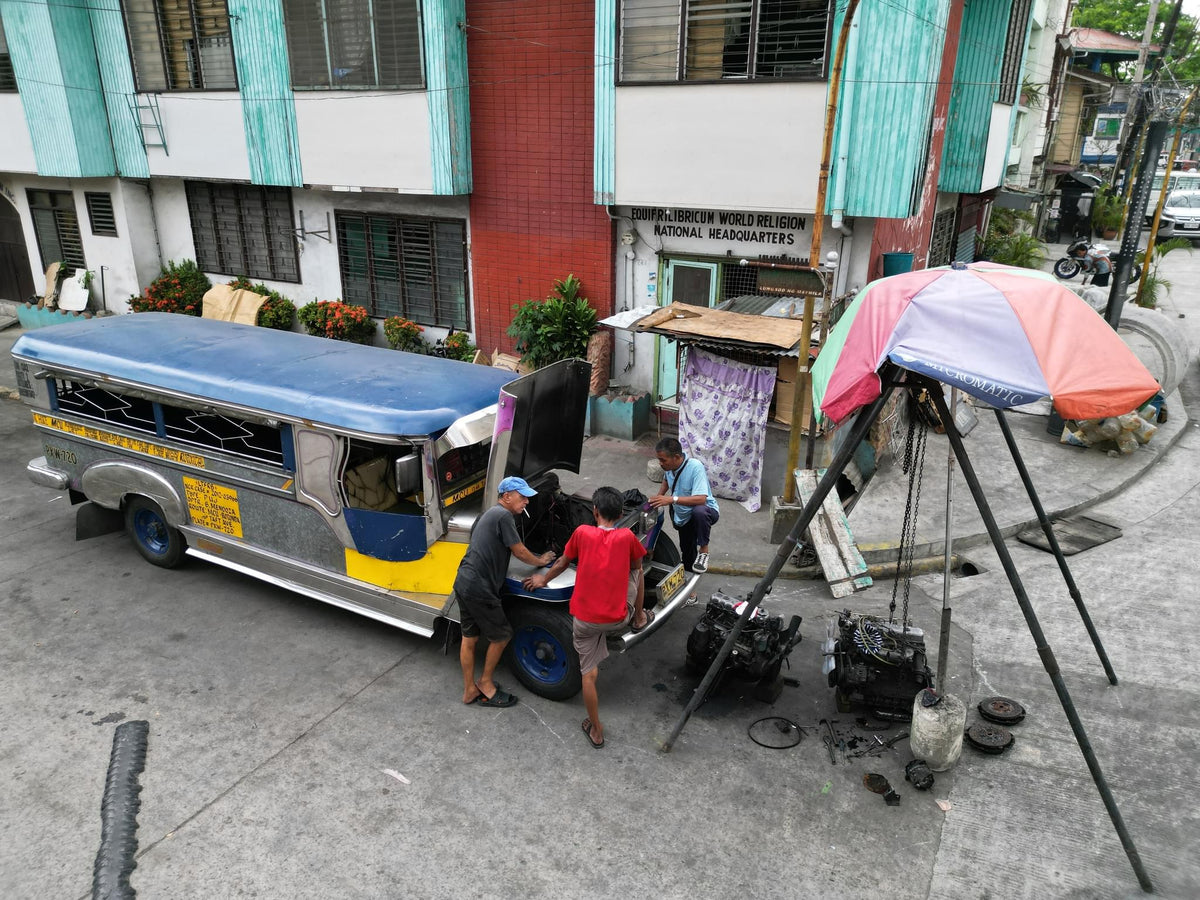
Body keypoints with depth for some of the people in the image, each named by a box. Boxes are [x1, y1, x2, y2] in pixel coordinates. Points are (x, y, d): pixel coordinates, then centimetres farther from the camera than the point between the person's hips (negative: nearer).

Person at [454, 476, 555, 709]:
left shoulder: (490, 513, 20)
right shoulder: (504, 516, -12)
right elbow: (519, 552, -8)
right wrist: (540, 561, 10)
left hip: (463, 582, 10)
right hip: (479, 588, -10)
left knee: (469, 637, 16)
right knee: (502, 635, 7)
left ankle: (469, 690, 27)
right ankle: (486, 684, 21)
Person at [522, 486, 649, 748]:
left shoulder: (582, 533, -7)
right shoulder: (627, 536, -6)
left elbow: (563, 562, 9)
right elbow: (637, 568, 10)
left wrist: (543, 579, 30)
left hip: (585, 620, 0)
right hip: (617, 619, 0)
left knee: (589, 673, 15)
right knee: (635, 574, 24)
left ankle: (596, 731, 24)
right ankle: (639, 619, 43)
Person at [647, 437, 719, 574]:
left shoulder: (695, 467, -31)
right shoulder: (668, 466, -9)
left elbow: (701, 499, -41)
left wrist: (672, 499, -46)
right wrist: (658, 498, 4)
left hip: (706, 510, -7)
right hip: (684, 516, 7)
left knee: (699, 511, -42)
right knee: (687, 560, 13)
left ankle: (703, 551, -26)